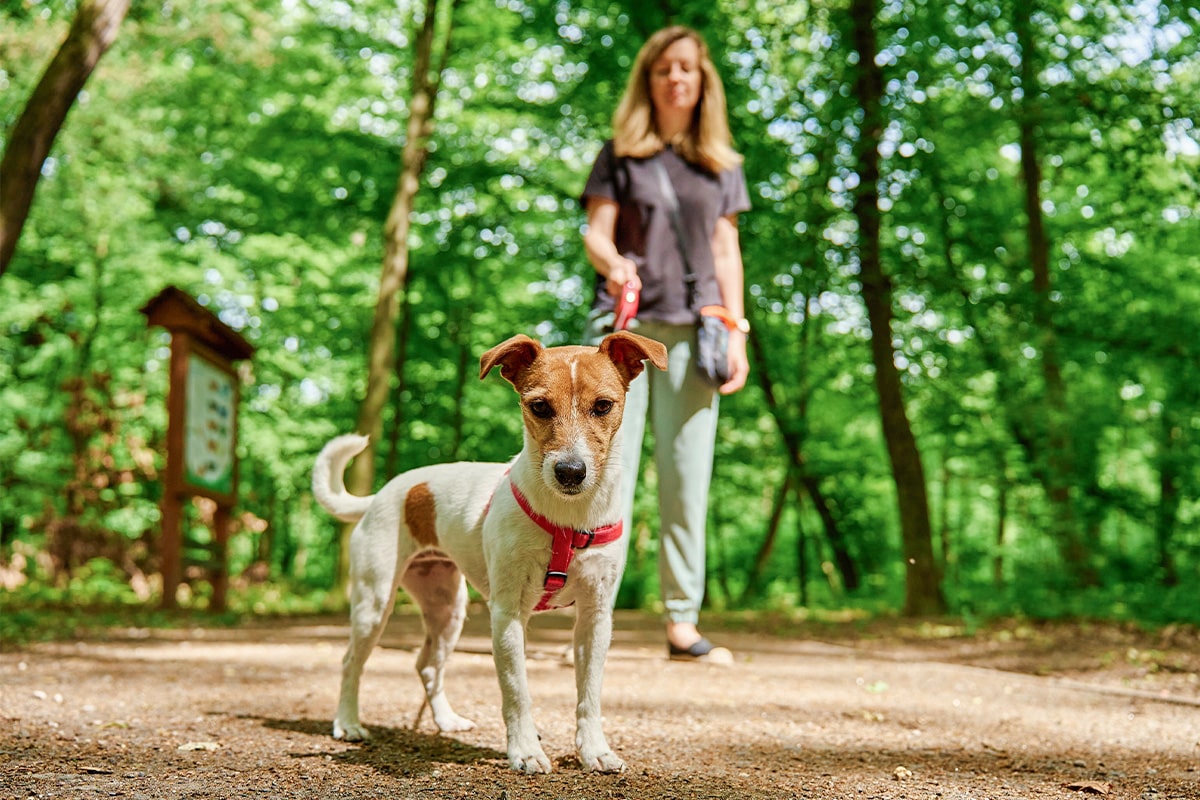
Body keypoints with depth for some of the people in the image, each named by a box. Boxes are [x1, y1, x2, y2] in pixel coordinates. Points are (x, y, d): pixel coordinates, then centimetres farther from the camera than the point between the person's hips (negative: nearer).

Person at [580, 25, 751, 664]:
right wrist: (612, 264, -20)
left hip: (692, 329, 2)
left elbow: (726, 253, 15)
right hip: (624, 323, -2)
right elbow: (596, 233, 4)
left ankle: (682, 621, 1)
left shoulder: (722, 164, 18)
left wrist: (736, 335, 6)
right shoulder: (620, 155, 12)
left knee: (687, 473, -2)